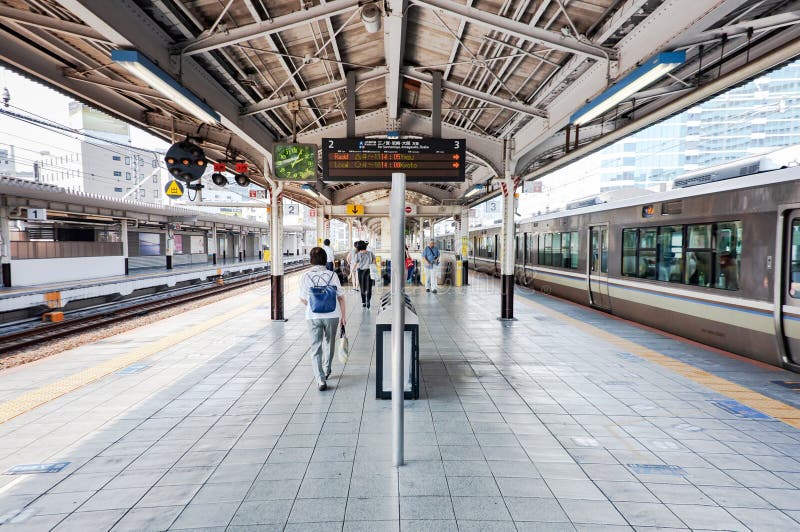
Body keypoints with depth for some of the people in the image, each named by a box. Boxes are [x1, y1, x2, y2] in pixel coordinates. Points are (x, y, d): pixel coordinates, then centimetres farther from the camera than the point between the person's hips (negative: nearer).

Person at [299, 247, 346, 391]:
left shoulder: (305, 276, -5)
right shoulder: (332, 275, -5)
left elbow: (303, 299, 2)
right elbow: (341, 297, -2)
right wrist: (343, 316, 8)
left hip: (313, 316, -1)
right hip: (332, 315, 1)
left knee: (316, 348, 4)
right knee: (329, 343, 23)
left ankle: (320, 380, -5)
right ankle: (326, 370, 39)